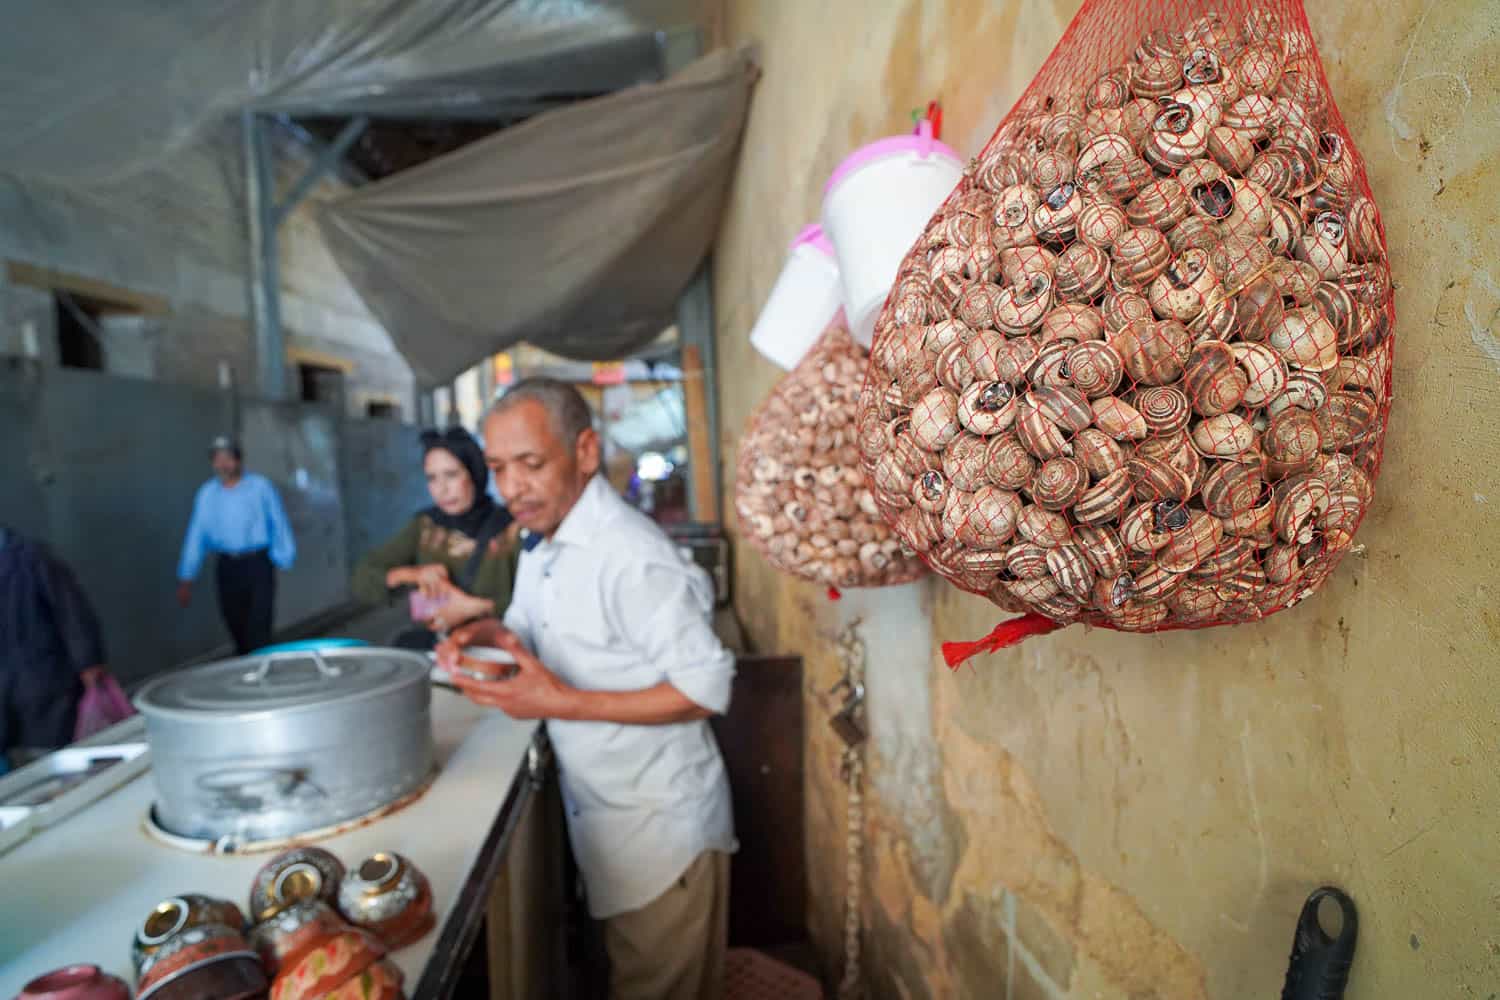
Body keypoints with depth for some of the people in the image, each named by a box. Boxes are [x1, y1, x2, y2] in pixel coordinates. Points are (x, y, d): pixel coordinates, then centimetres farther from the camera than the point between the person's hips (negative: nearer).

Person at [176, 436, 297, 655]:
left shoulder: (260, 487, 0)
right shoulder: (206, 494, 8)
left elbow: (279, 525, 1)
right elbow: (196, 536, 8)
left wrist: (284, 559, -3)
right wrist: (186, 579, 6)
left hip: (258, 565, -3)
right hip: (227, 567, 3)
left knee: (259, 630, -8)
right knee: (237, 630, 10)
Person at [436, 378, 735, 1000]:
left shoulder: (632, 555, -27)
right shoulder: (539, 546, 3)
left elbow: (707, 688, -25)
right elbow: (530, 630, 16)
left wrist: (565, 704, -27)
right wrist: (487, 635, -7)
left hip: (661, 826, -8)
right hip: (598, 814, 8)